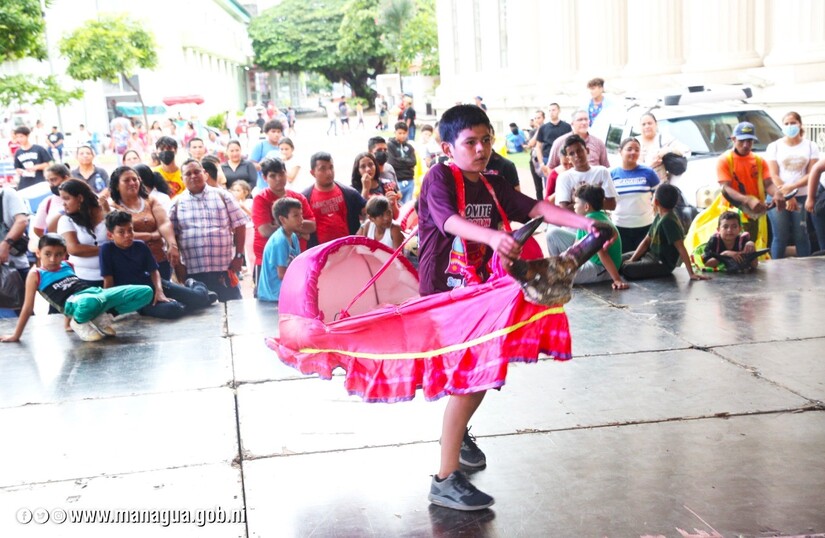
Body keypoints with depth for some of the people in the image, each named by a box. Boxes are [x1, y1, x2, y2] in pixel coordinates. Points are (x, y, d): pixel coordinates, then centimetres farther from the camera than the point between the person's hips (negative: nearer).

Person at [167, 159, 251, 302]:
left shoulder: (222, 195, 7)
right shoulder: (177, 203, 8)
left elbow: (239, 225, 6)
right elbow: (172, 235, 7)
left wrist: (239, 255, 1)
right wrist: (177, 265, 0)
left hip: (224, 268, -1)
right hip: (192, 271, 1)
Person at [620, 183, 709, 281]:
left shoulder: (668, 221, -25)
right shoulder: (659, 217, 4)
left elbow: (681, 248, -27)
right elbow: (647, 241, 7)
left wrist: (691, 273, -29)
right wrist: (631, 260, -3)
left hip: (662, 265, -8)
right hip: (651, 255, 8)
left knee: (626, 269, -25)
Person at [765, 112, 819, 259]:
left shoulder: (810, 146, 9)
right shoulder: (774, 146, 9)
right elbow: (773, 175, 1)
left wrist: (791, 187, -14)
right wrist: (787, 196, -10)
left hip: (802, 197, 1)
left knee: (801, 236, 0)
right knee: (780, 237, -2)